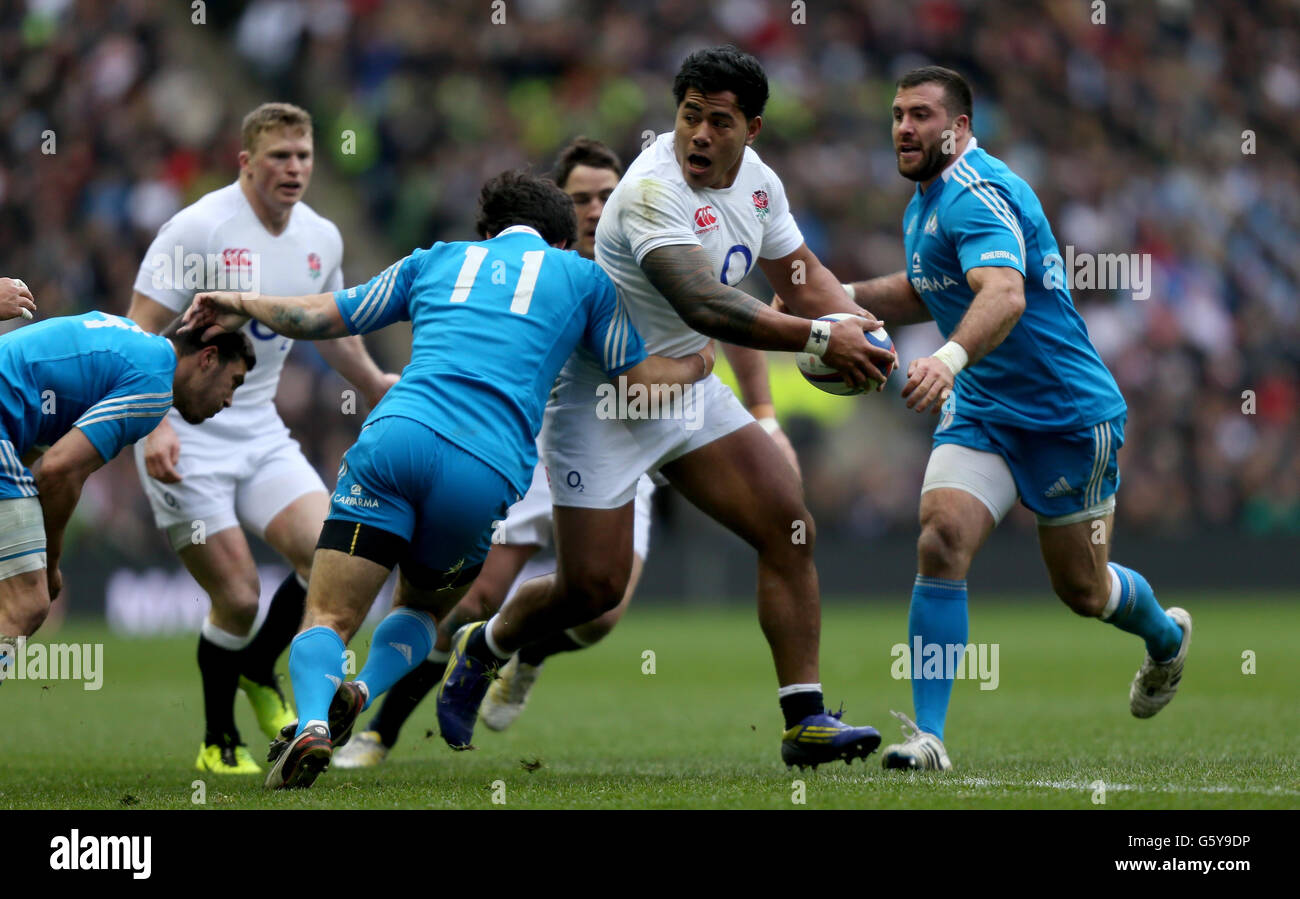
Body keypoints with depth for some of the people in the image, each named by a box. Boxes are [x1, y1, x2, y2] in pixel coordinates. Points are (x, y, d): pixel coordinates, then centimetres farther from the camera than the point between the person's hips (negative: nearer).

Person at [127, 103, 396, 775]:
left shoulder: (321, 239, 5)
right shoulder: (199, 228, -14)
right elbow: (139, 333, -15)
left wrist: (376, 386, 29)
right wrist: (153, 423, -26)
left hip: (260, 433, 6)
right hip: (184, 440, -6)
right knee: (237, 597, -11)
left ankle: (259, 671, 14)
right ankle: (218, 743, 12)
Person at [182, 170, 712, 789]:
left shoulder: (437, 260, 28)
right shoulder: (584, 276, 23)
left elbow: (320, 317, 33)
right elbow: (647, 378, 25)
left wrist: (241, 305, 50)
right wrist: (701, 361, 46)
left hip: (397, 435, 0)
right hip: (490, 471, 0)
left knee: (328, 618, 1)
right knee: (422, 606, 25)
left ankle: (312, 721, -32)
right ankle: (361, 694, -6)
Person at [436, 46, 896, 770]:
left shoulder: (757, 179, 0)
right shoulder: (653, 189, -28)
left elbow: (800, 273, 16)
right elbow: (702, 306, -39)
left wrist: (855, 326, -4)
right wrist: (817, 339, -42)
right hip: (602, 402, -8)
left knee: (790, 528, -6)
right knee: (594, 588, -7)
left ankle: (805, 721, -4)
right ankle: (481, 649, 25)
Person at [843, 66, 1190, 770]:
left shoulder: (979, 194, -23)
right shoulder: (923, 204, 8)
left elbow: (1005, 294, -41)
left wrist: (949, 358, -59)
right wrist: (842, 297, 9)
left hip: (1070, 414, -7)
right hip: (980, 413, 7)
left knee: (1083, 591, 8)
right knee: (941, 542, -18)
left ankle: (1166, 638, 43)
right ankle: (927, 735, -19)